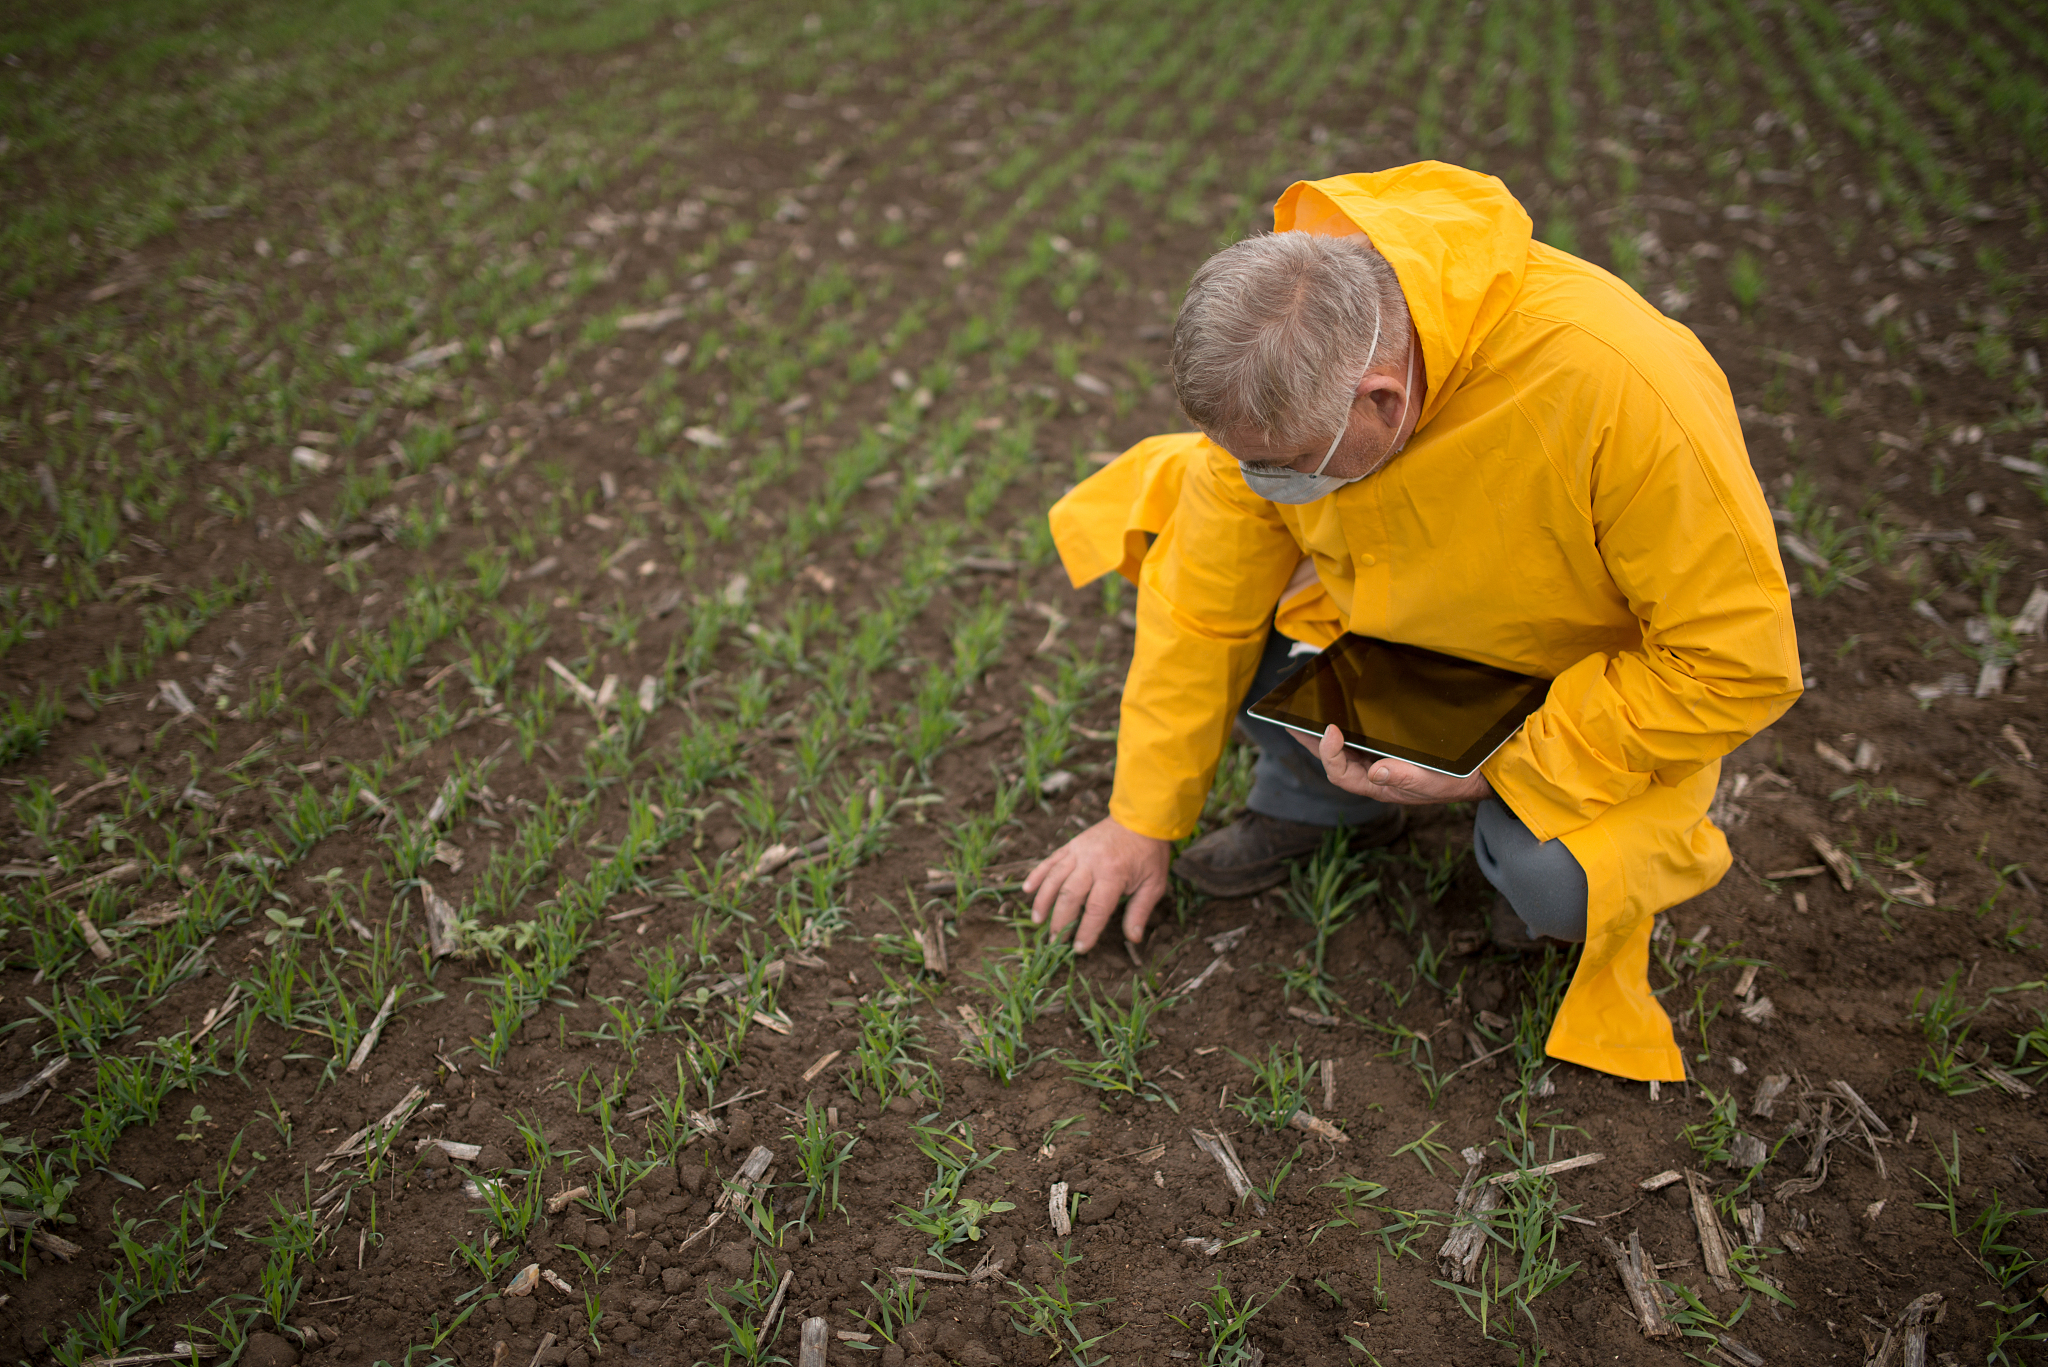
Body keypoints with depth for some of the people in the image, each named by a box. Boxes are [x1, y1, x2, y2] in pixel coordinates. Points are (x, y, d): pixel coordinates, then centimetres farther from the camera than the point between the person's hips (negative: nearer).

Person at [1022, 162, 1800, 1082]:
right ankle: (1316, 790, 5)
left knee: (1548, 882, -31)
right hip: (1390, 604, 5)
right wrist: (1143, 821, -7)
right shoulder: (1280, 364, -25)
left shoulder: (1624, 389, -40)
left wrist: (1496, 768, -28)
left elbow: (1741, 660, -30)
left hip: (1577, 660, -4)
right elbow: (1205, 599, -13)